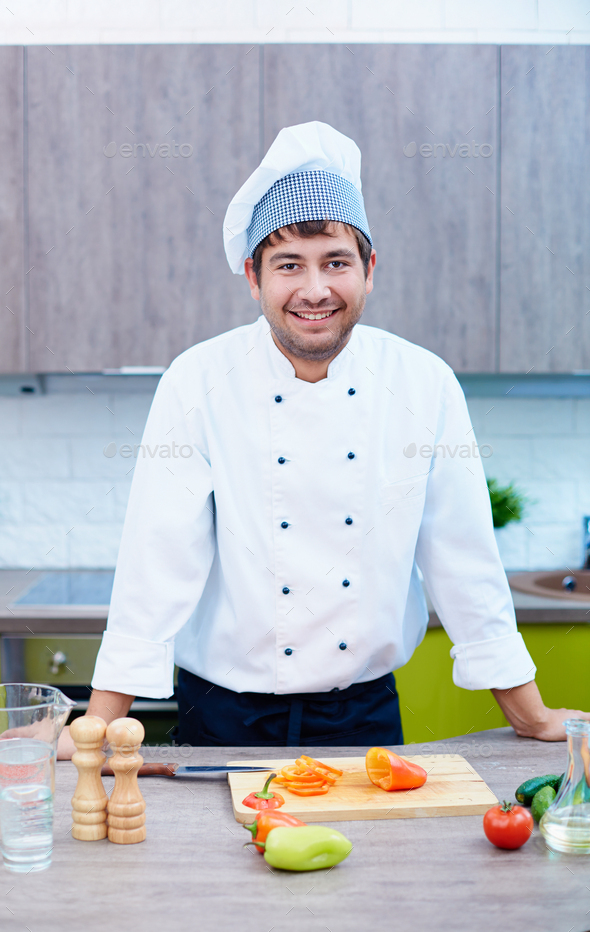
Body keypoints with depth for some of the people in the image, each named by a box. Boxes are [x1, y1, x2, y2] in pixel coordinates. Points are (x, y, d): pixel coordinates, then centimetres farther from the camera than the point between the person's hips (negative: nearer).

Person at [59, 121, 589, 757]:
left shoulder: (424, 385, -8)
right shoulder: (198, 383, -13)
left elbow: (463, 559, -2)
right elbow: (160, 558, -13)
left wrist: (530, 715, 2)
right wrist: (101, 725, -16)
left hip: (364, 712, 2)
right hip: (226, 721, -1)